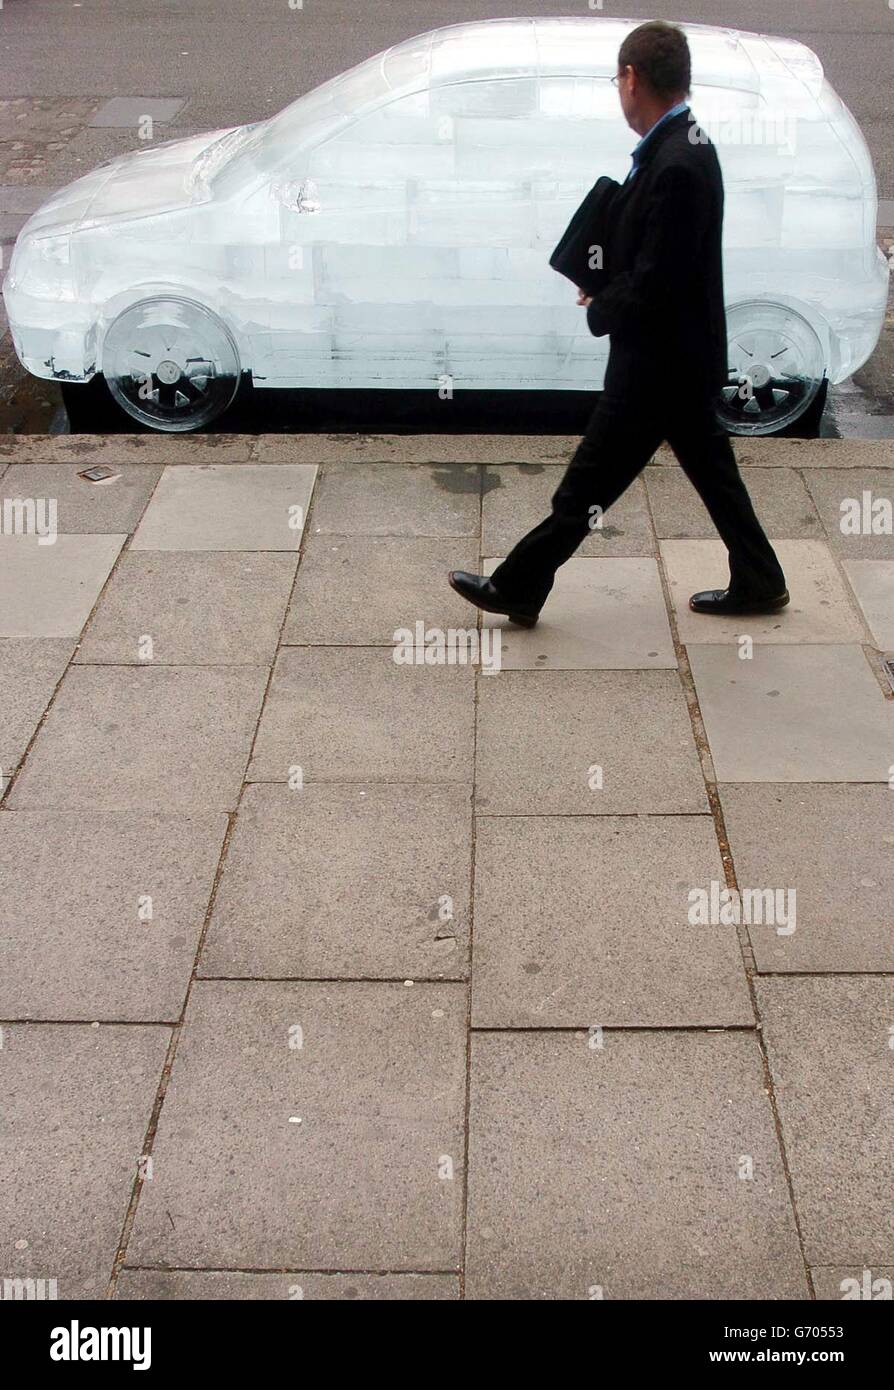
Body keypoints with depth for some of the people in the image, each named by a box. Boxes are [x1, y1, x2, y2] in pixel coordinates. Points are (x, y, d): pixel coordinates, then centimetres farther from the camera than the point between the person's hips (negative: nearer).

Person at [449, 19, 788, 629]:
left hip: (657, 366, -10)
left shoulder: (674, 165, -27)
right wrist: (607, 280, 1)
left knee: (587, 486, 2)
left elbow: (651, 288, -27)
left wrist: (600, 310, -9)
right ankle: (759, 584, 31)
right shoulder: (687, 144, 5)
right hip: (686, 355, 10)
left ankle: (516, 589, 15)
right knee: (711, 469, 20)